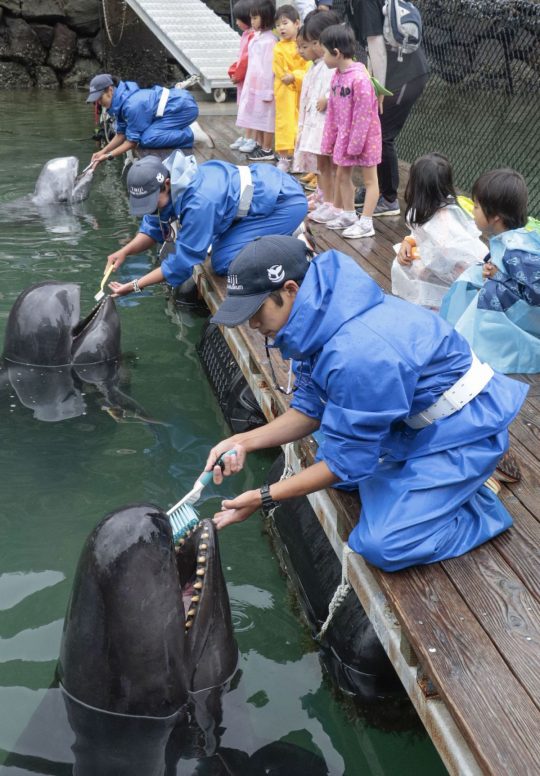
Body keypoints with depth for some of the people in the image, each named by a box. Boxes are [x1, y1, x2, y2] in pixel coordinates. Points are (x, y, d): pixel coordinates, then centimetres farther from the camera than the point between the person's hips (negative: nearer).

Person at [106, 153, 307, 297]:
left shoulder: (199, 202, -34)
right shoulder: (171, 187, -7)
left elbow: (184, 260, -25)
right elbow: (153, 228, 6)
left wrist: (136, 285, -21)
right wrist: (125, 251, -10)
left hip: (286, 200, -9)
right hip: (265, 185, 9)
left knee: (224, 261, -16)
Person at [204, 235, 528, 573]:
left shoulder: (357, 353, -35)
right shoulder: (323, 316, -7)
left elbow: (347, 460, -23)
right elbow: (311, 411, 3)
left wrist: (264, 497, -17)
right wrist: (245, 441, -11)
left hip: (463, 429, -9)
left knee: (383, 545, -15)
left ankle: (482, 502, 7)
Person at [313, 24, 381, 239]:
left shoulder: (360, 78, -24)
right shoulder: (336, 76, 4)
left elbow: (363, 114, -23)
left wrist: (355, 144, -21)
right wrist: (329, 139, 10)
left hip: (363, 135, -9)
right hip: (344, 135, 9)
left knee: (369, 178, 2)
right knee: (342, 175, 17)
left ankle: (365, 222, 3)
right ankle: (347, 214, 30)